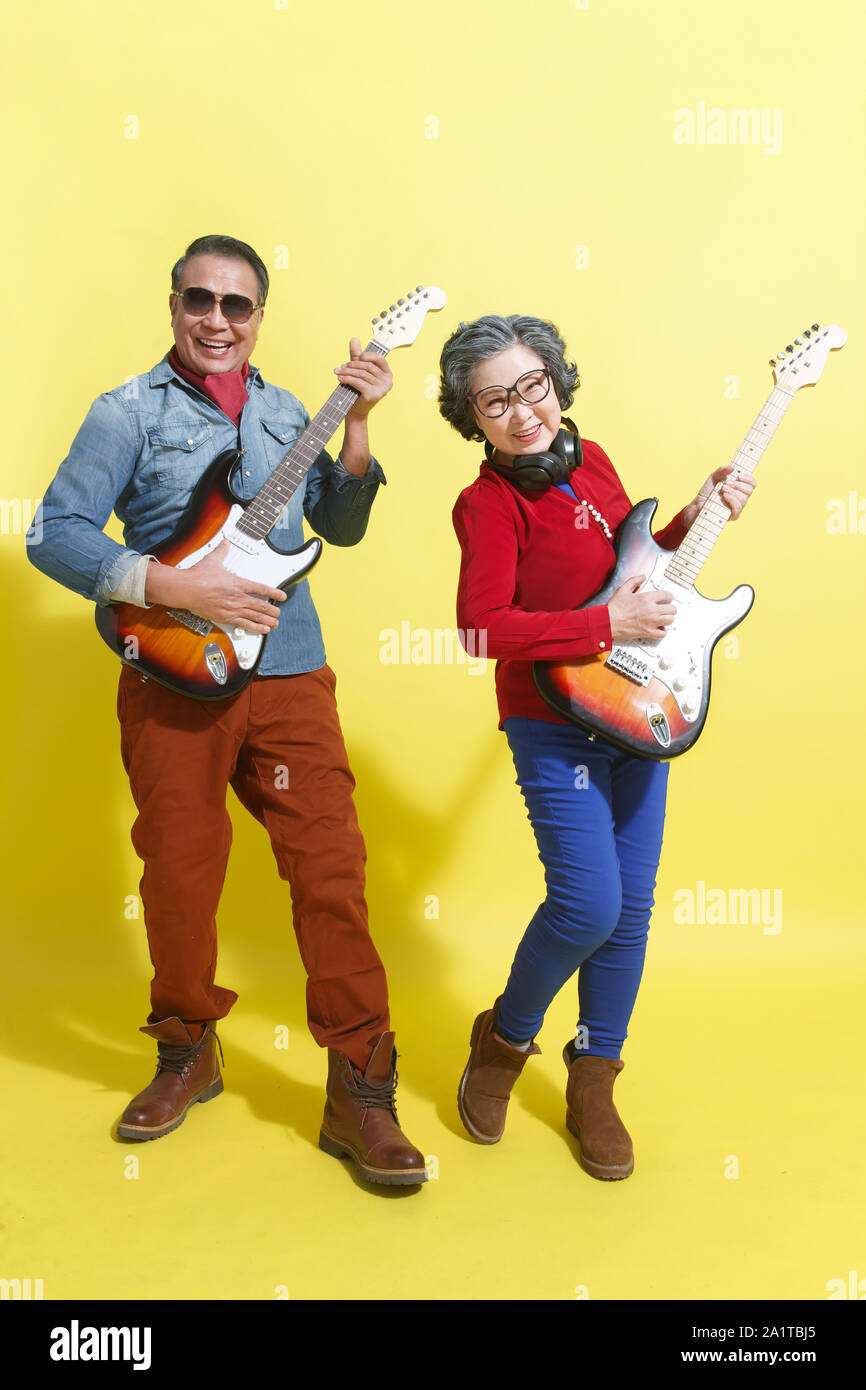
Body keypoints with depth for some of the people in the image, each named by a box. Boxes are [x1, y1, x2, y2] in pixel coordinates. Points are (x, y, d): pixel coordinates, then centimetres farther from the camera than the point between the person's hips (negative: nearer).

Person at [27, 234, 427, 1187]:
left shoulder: (285, 413, 15)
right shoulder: (128, 412, 2)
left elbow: (340, 527, 12)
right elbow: (53, 534, -6)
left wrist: (356, 424, 0)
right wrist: (174, 587, -17)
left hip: (291, 673, 3)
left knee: (331, 870, -2)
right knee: (180, 878, 7)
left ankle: (360, 1091, 9)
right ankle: (187, 1054, 32)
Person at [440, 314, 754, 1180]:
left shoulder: (590, 460, 9)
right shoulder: (489, 502, -12)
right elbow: (484, 627, -24)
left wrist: (694, 518, 7)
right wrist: (608, 626, -22)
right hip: (555, 726, -7)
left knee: (632, 908, 9)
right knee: (589, 904, -13)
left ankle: (592, 1079, 26)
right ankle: (505, 1038, 17)